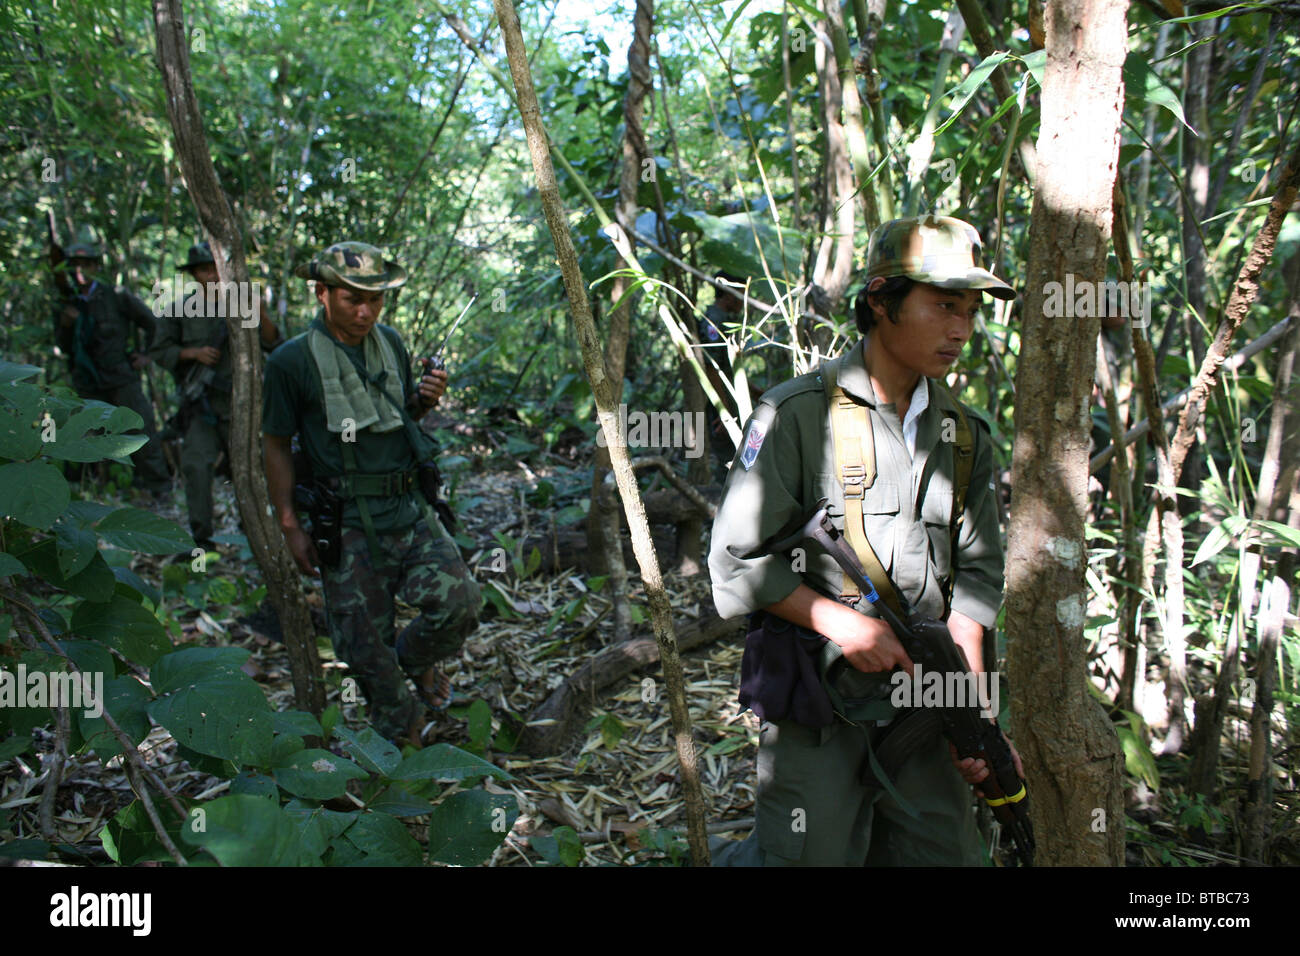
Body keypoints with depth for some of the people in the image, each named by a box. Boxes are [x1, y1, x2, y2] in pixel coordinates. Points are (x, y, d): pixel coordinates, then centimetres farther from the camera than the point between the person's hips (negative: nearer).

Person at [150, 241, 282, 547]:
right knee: (197, 466, -10)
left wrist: (261, 316, -21)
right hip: (200, 402, -1)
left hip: (237, 399, 1)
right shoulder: (179, 310, 4)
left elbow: (271, 344, -3)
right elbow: (159, 350, 6)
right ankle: (201, 537, -3)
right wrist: (193, 353, -10)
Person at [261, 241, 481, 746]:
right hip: (347, 521, -4)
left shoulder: (390, 342, 7)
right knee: (365, 644, 1)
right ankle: (402, 736, 22)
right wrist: (290, 526, -4)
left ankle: (416, 658, 23)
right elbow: (276, 445, -2)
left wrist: (426, 398, -3)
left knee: (459, 601, -9)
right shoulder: (293, 361, -8)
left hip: (410, 507, 4)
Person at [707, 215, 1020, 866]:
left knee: (947, 852, 10)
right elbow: (737, 560, -9)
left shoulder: (963, 436, 9)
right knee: (810, 855, -1)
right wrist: (839, 621, -16)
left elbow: (974, 572, 10)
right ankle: (729, 859, 29)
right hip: (816, 709, -5)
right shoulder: (797, 415, -9)